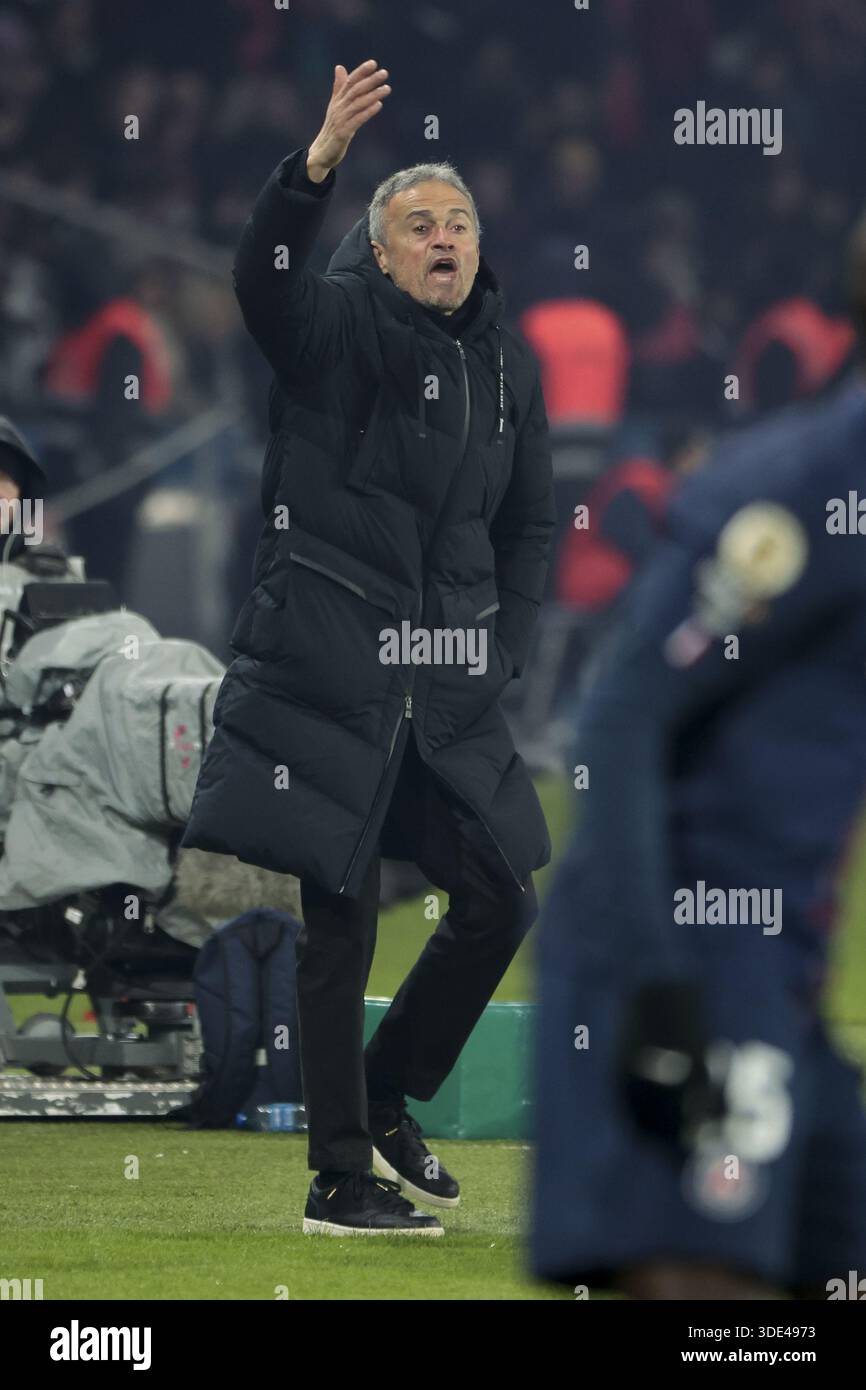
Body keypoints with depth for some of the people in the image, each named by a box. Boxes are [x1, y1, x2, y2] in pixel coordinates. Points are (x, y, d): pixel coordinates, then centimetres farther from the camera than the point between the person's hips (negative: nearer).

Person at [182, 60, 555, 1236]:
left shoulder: (509, 366, 12)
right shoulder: (338, 327, -4)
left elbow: (530, 524, 19)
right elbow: (265, 279, -26)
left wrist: (500, 650, 7)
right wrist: (322, 160, -41)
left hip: (450, 688, 6)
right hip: (331, 674, -6)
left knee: (500, 901, 8)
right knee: (341, 920, -3)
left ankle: (384, 1103, 27)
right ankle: (340, 1179, 3)